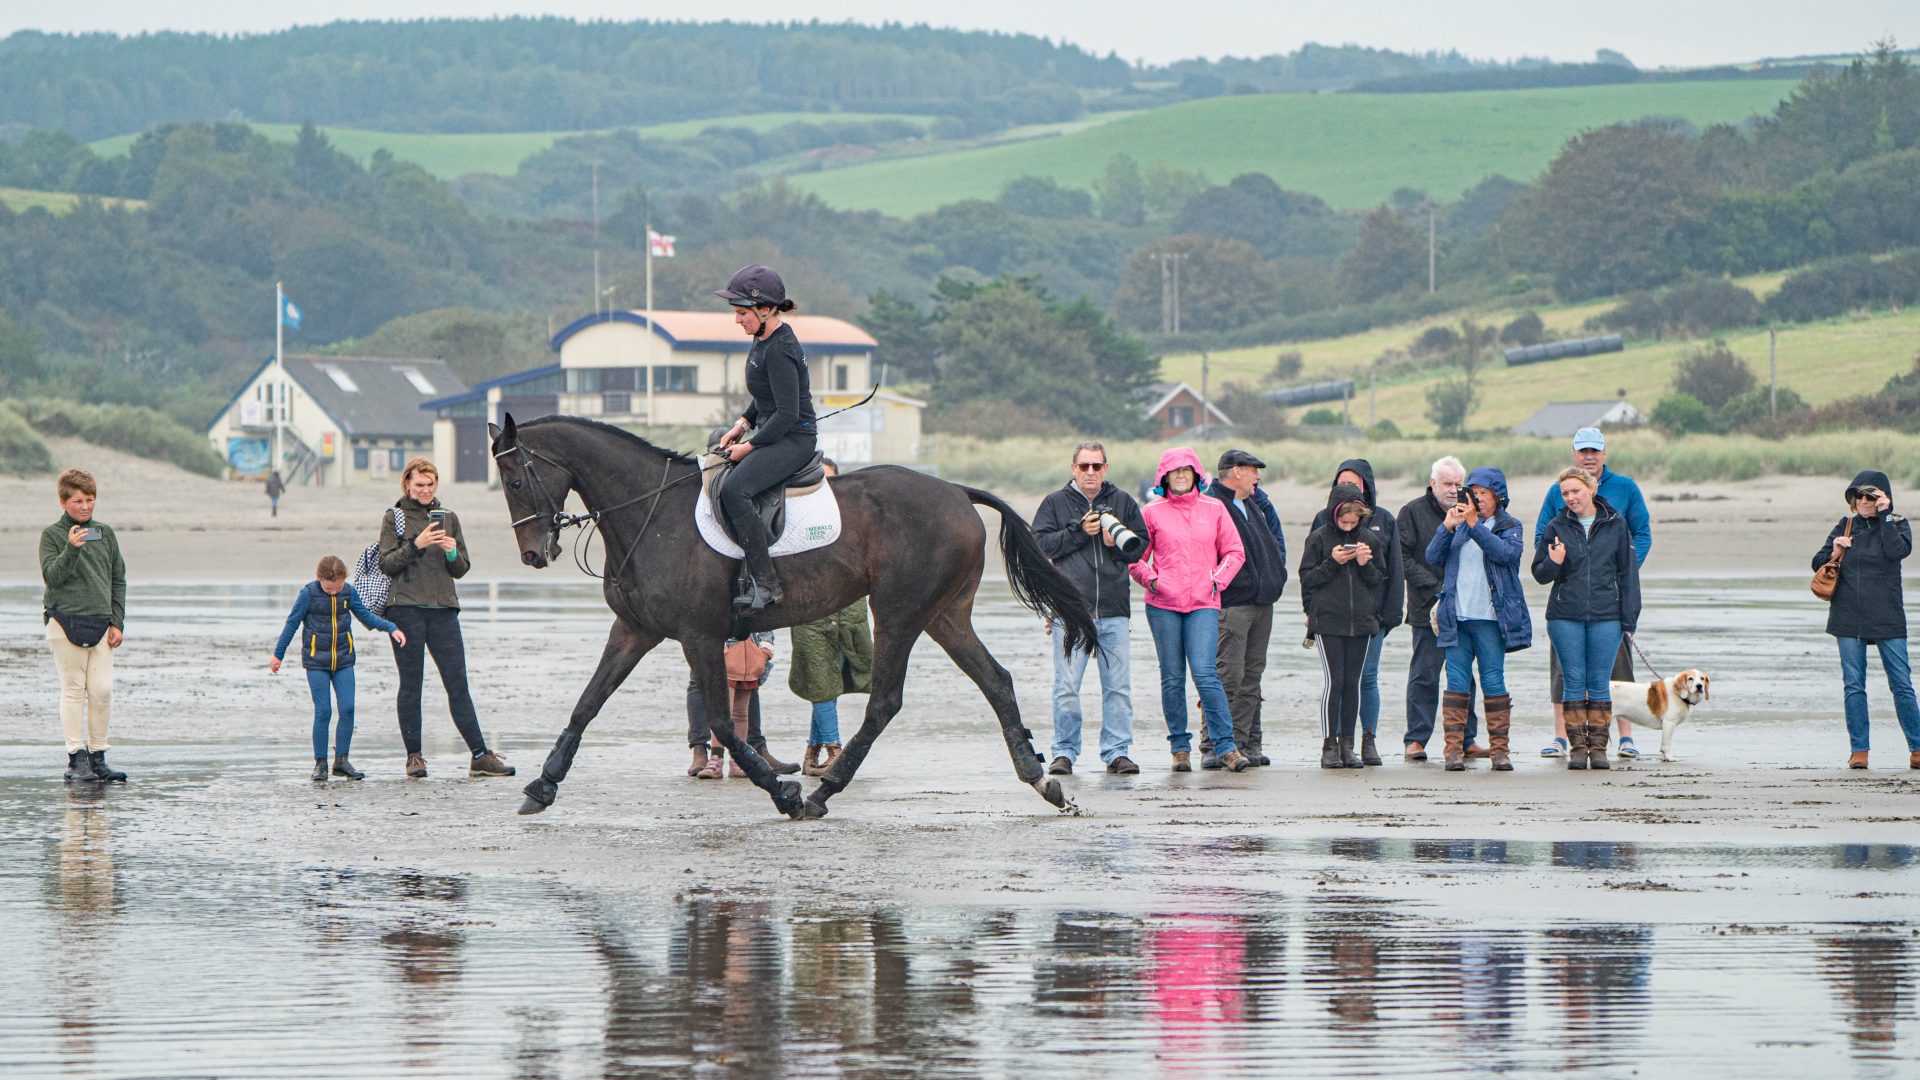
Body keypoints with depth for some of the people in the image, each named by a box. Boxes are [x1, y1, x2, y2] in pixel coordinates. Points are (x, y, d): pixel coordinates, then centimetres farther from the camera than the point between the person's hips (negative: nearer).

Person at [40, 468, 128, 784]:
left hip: (101, 624, 3)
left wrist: (117, 622, 8)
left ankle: (98, 756, 7)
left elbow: (118, 579, 14)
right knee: (74, 690, -3)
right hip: (65, 621, -3)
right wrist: (71, 549, -25)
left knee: (103, 690, -2)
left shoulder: (105, 533, 12)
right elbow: (52, 576, -11)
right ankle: (77, 758, -1)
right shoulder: (52, 535, 1)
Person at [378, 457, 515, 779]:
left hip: (443, 608, 2)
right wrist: (416, 545, -16)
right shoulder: (394, 518, 5)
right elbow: (387, 564, -4)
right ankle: (414, 756, 7)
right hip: (406, 608, -2)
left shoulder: (448, 518, 14)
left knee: (458, 683, -1)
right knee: (411, 684, 1)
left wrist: (452, 552, -7)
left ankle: (480, 756, -5)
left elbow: (461, 569, 14)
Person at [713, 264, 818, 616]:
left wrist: (750, 446, -17)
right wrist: (743, 423, 9)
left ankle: (764, 582, -29)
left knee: (734, 490, -29)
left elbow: (787, 413, -23)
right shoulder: (763, 339, 11)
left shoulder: (778, 350, -20)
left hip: (793, 439, -11)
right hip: (773, 436, 11)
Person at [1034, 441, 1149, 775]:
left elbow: (1142, 546, 13)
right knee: (1066, 687, -5)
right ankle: (1064, 752, 3)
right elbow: (1041, 544, -1)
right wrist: (1079, 532, -9)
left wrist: (1117, 543, -7)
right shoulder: (1055, 503, 8)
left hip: (1115, 610, 2)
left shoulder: (1123, 503, 13)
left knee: (1118, 686, 2)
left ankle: (1117, 751, 8)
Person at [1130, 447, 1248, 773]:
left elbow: (1234, 552, 13)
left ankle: (1226, 747, -13)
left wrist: (1218, 579, -1)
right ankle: (1180, 747, 12)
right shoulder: (1152, 513, 7)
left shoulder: (1214, 509, 9)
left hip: (1203, 604, -1)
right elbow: (1134, 558, 13)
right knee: (1172, 678, 3)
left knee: (1205, 674, -13)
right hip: (1163, 605, 1)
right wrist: (1150, 579, -4)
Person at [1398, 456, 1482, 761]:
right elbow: (1404, 559, -6)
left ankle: (1465, 739, 12)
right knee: (1424, 676, -3)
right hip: (1428, 610, -4)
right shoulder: (1413, 513, 0)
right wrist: (1436, 588, -14)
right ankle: (1415, 740, 1)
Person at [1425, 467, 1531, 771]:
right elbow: (1432, 558, 5)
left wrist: (1474, 525, -21)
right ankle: (1454, 749, -2)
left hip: (1490, 618, -2)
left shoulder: (1510, 526, 5)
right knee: (1457, 683, -1)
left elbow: (1506, 552, -16)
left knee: (1494, 682, -3)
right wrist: (1447, 528, -10)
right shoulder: (1458, 523, 14)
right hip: (1455, 617, 3)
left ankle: (1499, 750, 2)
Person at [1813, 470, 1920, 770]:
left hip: (1887, 618, -3)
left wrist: (1884, 515, -15)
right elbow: (1818, 563, 13)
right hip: (1849, 618, 3)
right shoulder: (1846, 526, 10)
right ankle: (1859, 751, 5)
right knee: (1854, 686, 1)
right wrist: (1834, 552, -7)